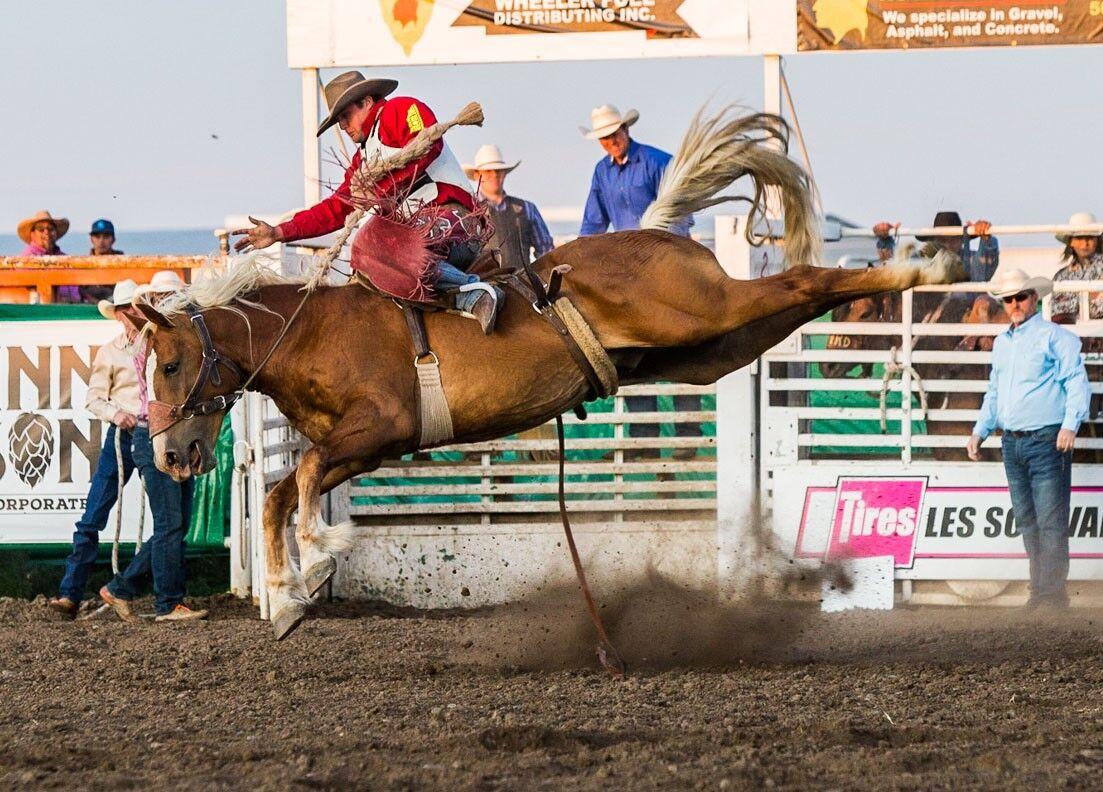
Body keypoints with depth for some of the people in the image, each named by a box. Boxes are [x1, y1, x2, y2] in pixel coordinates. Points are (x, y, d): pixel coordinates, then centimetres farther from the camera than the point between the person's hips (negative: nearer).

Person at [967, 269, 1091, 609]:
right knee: (1027, 522, 9)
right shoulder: (1001, 343, 19)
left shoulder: (1054, 337, -3)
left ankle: (1053, 594, -9)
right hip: (1012, 444, 7)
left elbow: (1077, 382, -10)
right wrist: (979, 432, 19)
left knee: (1051, 522, -9)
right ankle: (1040, 591, 13)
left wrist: (1070, 425, -22)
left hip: (1046, 441, -7)